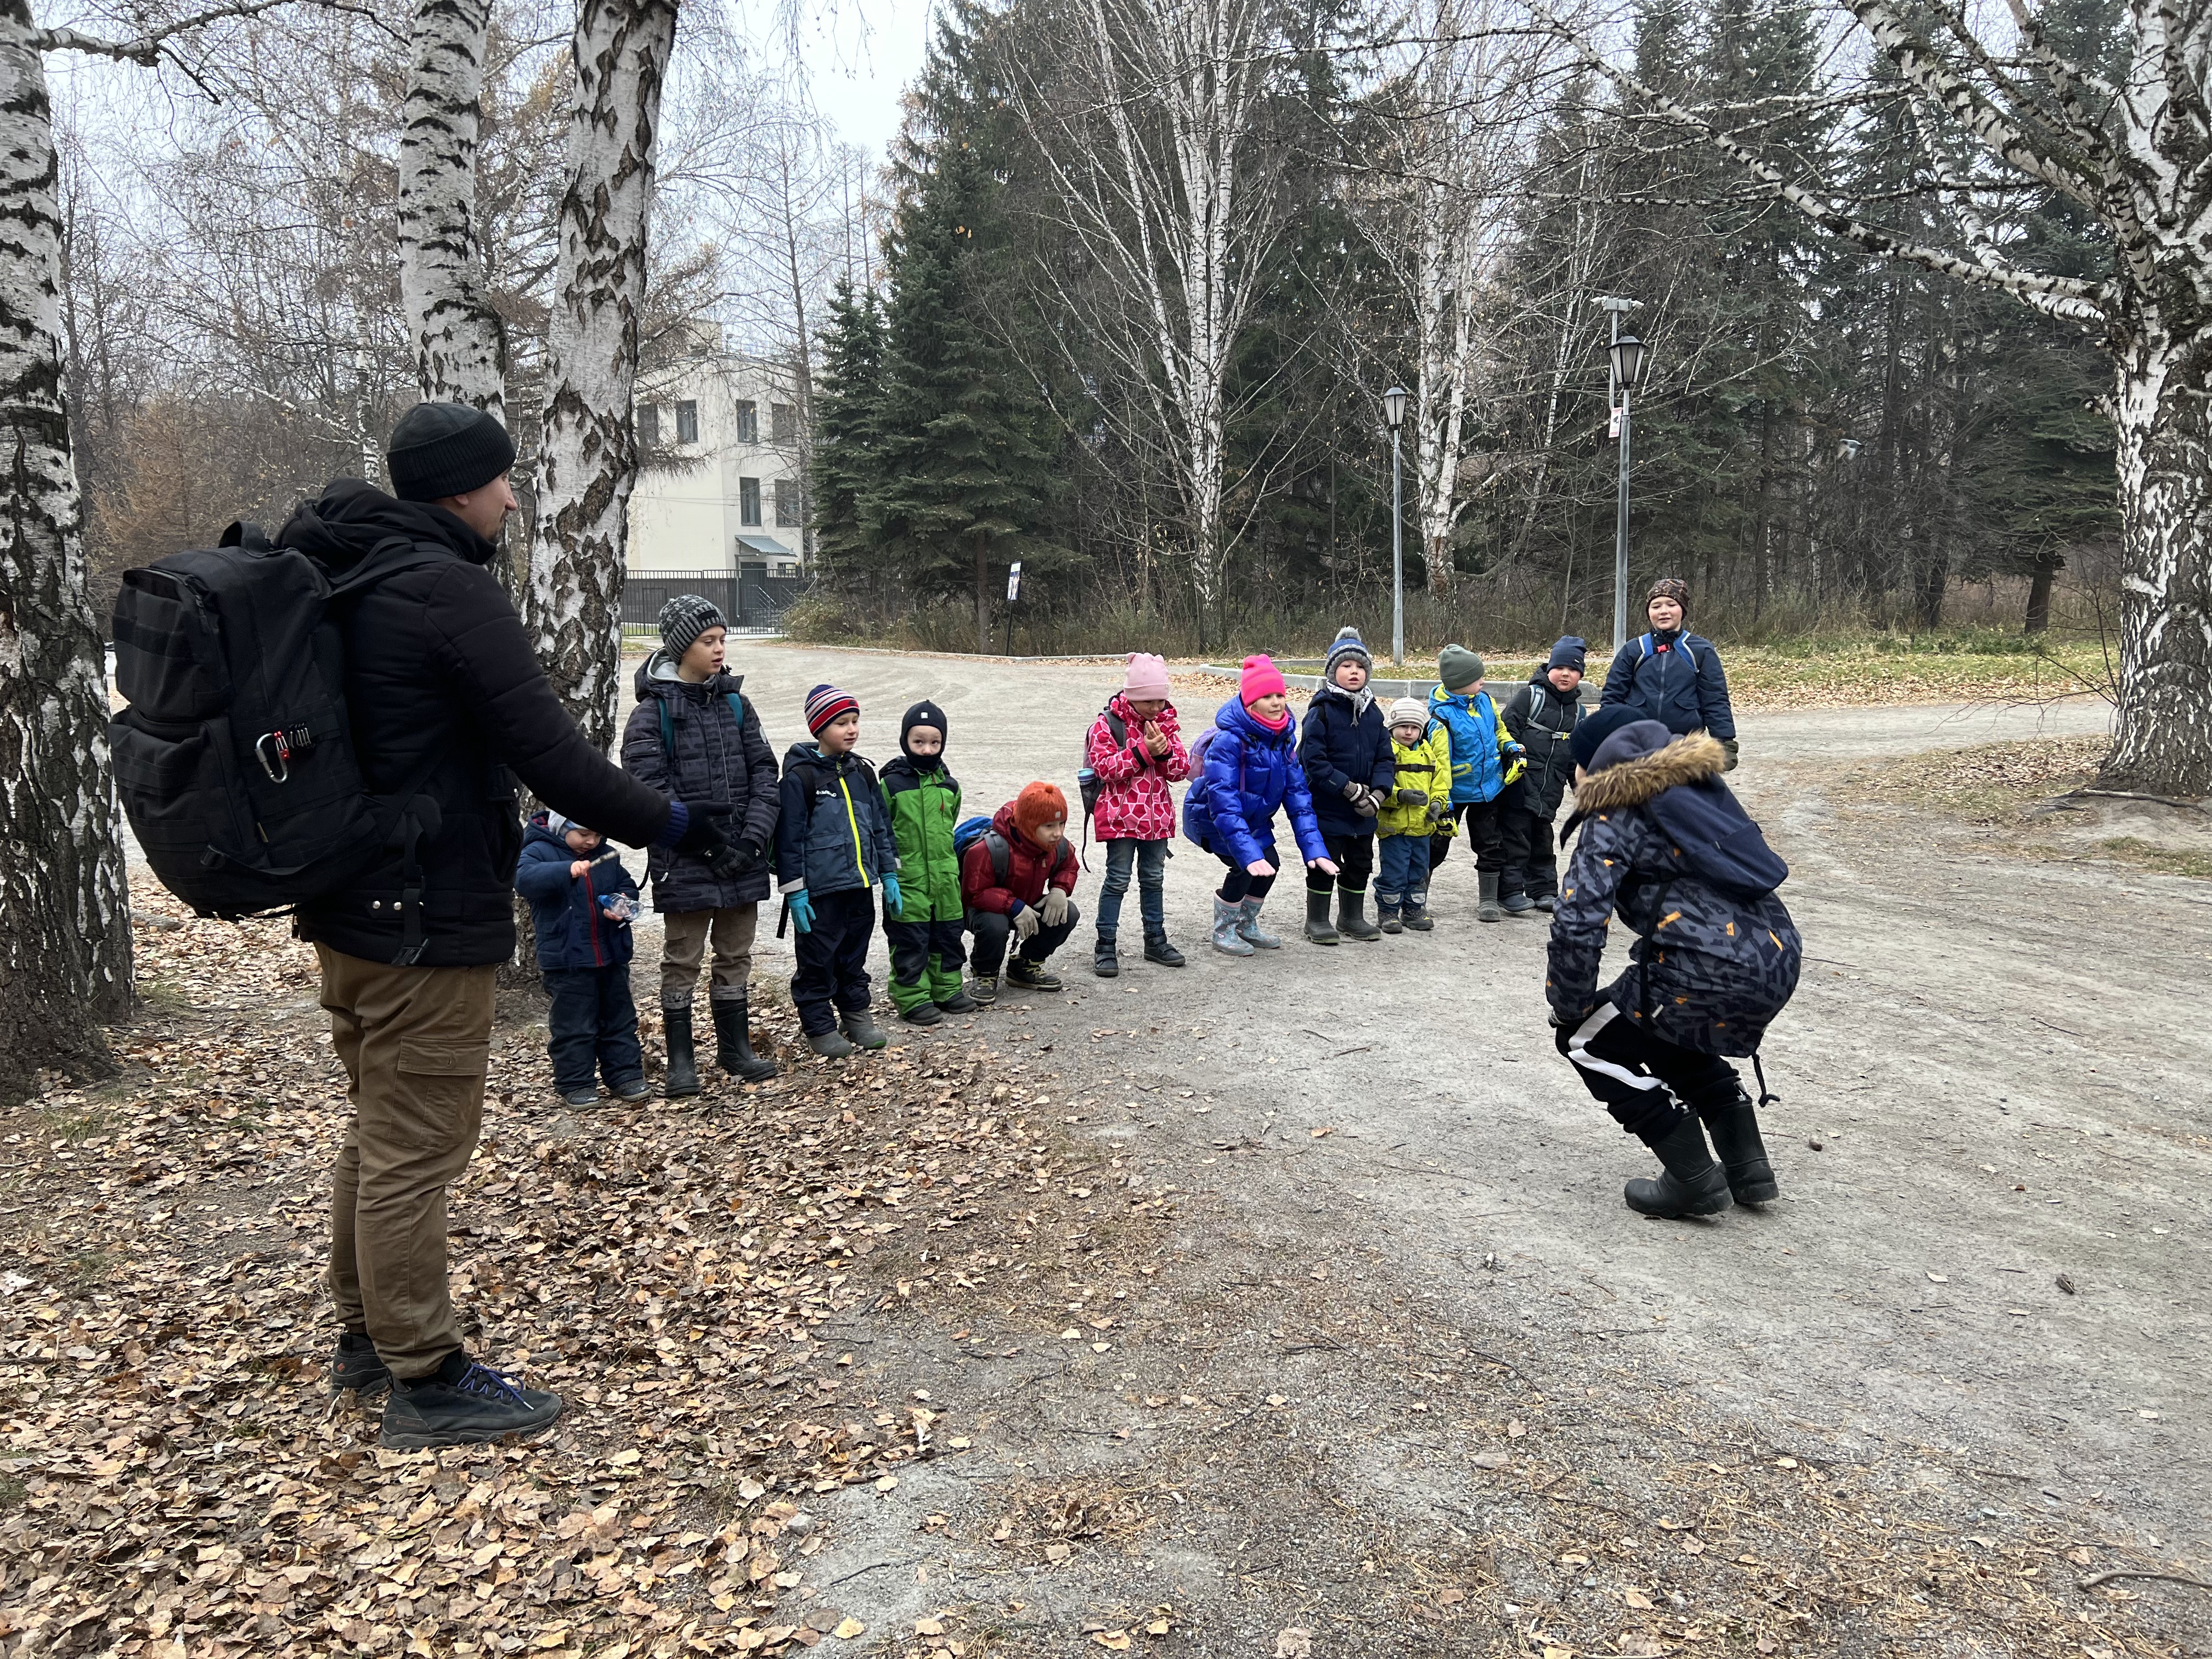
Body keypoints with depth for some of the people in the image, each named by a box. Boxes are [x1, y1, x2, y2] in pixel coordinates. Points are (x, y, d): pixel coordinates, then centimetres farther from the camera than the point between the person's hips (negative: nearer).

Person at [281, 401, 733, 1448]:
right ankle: (424, 1379, 12)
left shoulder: (334, 575, 11)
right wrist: (668, 825, -9)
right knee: (415, 1148, 0)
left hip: (346, 904, 10)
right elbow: (549, 751, -21)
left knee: (378, 1131, 21)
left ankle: (366, 1338, 34)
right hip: (426, 916, -10)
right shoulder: (450, 589, -18)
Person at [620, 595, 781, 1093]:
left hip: (742, 860, 5)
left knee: (736, 957, 14)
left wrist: (752, 840, -8)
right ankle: (680, 1059, 17)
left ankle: (735, 1047, 28)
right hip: (686, 864, -5)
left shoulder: (736, 704, 8)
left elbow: (765, 775, 5)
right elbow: (651, 791, -13)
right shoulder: (652, 713, -7)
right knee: (682, 961, 6)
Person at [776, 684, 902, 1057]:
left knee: (855, 956, 16)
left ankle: (856, 1013, 29)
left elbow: (881, 826, 15)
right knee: (819, 960, 3)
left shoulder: (862, 772, 9)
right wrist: (795, 892, -12)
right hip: (820, 890, -6)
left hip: (860, 886, 6)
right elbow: (790, 837, -10)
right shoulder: (801, 775, -10)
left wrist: (889, 876, 13)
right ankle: (819, 1025, 15)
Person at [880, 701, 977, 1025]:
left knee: (948, 934, 13)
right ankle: (913, 997, 8)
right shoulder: (892, 783, -7)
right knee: (910, 940, 0)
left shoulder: (949, 786, 7)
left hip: (945, 877, 5)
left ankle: (947, 989, 26)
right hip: (907, 879, -5)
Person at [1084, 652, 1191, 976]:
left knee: (1154, 877, 14)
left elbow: (1181, 769, 4)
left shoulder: (1166, 722, 7)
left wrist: (1165, 751, -17)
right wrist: (1144, 751, -22)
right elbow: (1105, 768, -17)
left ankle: (1155, 940, 26)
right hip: (1121, 814, -5)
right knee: (1118, 879, -3)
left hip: (1157, 815, 5)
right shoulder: (1108, 724, -9)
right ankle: (1105, 946, 4)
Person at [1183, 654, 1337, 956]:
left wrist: (1313, 847, -19)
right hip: (1210, 816, -7)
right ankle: (1223, 932, 5)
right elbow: (1223, 801, -39)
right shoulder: (1229, 739, -33)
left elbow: (1297, 792, -11)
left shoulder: (1283, 736, -11)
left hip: (1253, 816, 7)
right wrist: (1249, 853, -45)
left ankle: (1247, 926, 24)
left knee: (1271, 863, -1)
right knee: (1245, 866, -19)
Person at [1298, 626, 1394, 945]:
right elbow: (1314, 761, -18)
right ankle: (1317, 920, 18)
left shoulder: (1372, 713, 7)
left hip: (1364, 810, 6)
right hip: (1327, 807, -6)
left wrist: (1378, 792, -11)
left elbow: (1384, 757, 6)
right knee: (1325, 863, 3)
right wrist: (1349, 789, -21)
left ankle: (1352, 917, 32)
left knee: (1360, 863, 16)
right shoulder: (1321, 710, -12)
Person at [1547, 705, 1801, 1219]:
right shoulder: (1694, 784, 19)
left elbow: (1576, 926, -15)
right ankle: (1749, 1170, 30)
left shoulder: (1614, 817, -5)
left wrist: (1569, 1009, 0)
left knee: (1588, 1038, 12)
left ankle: (1694, 1182, 14)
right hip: (1779, 958, 9)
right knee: (1669, 1035, 33)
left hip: (1715, 973, -9)